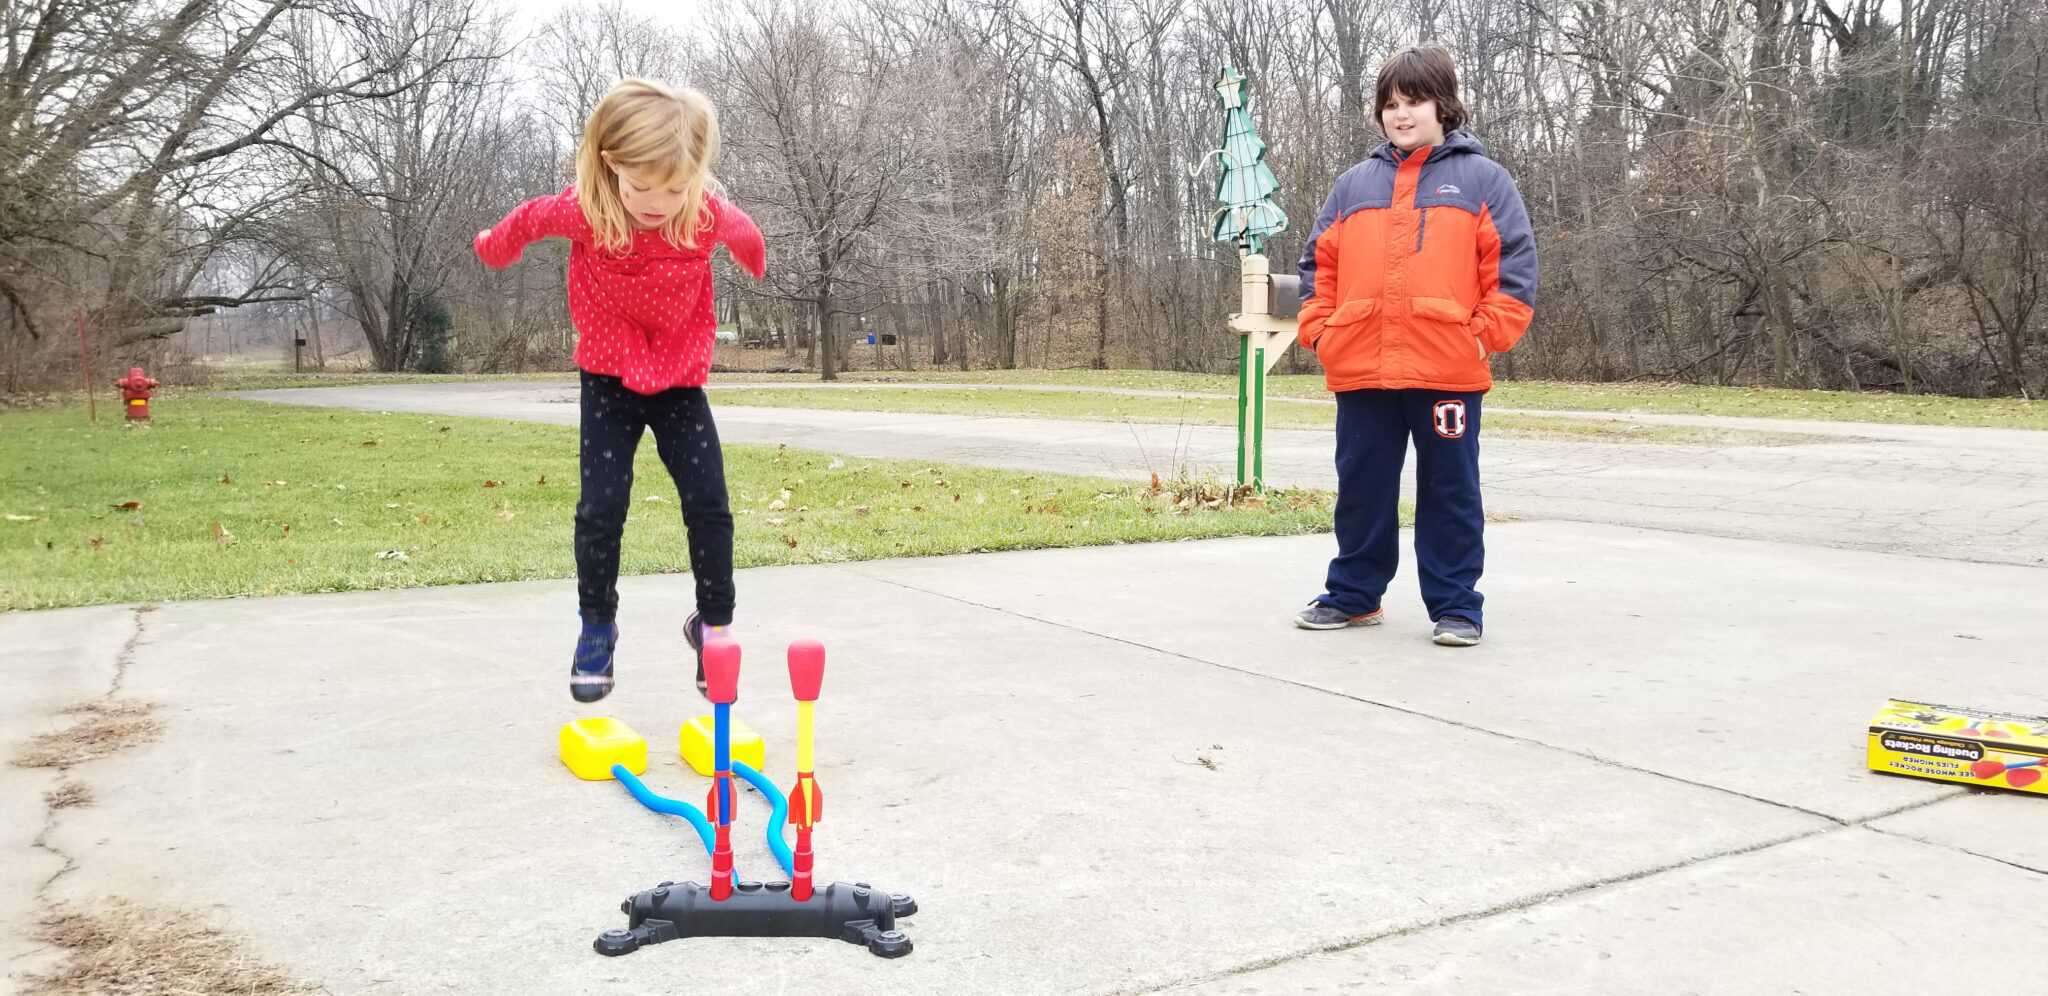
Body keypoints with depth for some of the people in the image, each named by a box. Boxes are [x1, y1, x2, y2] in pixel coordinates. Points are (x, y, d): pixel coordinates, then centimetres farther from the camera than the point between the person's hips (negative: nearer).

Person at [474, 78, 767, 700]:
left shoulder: (709, 215, -21)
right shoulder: (584, 212, -24)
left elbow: (745, 236, 5)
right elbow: (529, 219, 0)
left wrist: (757, 265, 28)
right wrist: (495, 249, 21)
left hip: (680, 377, 1)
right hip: (609, 378, -1)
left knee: (710, 507, -6)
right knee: (601, 509, -6)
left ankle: (713, 623, 12)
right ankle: (597, 626, 14)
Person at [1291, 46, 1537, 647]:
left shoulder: (1481, 178, 4)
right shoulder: (1355, 185, 14)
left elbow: (1513, 263, -1)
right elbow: (1320, 262, 16)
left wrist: (1489, 332, -10)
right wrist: (1318, 327, 3)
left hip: (1448, 368, -3)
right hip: (1360, 368, 4)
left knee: (1450, 490, 4)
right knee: (1361, 488, 11)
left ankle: (1456, 605, 13)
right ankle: (1353, 594, 24)